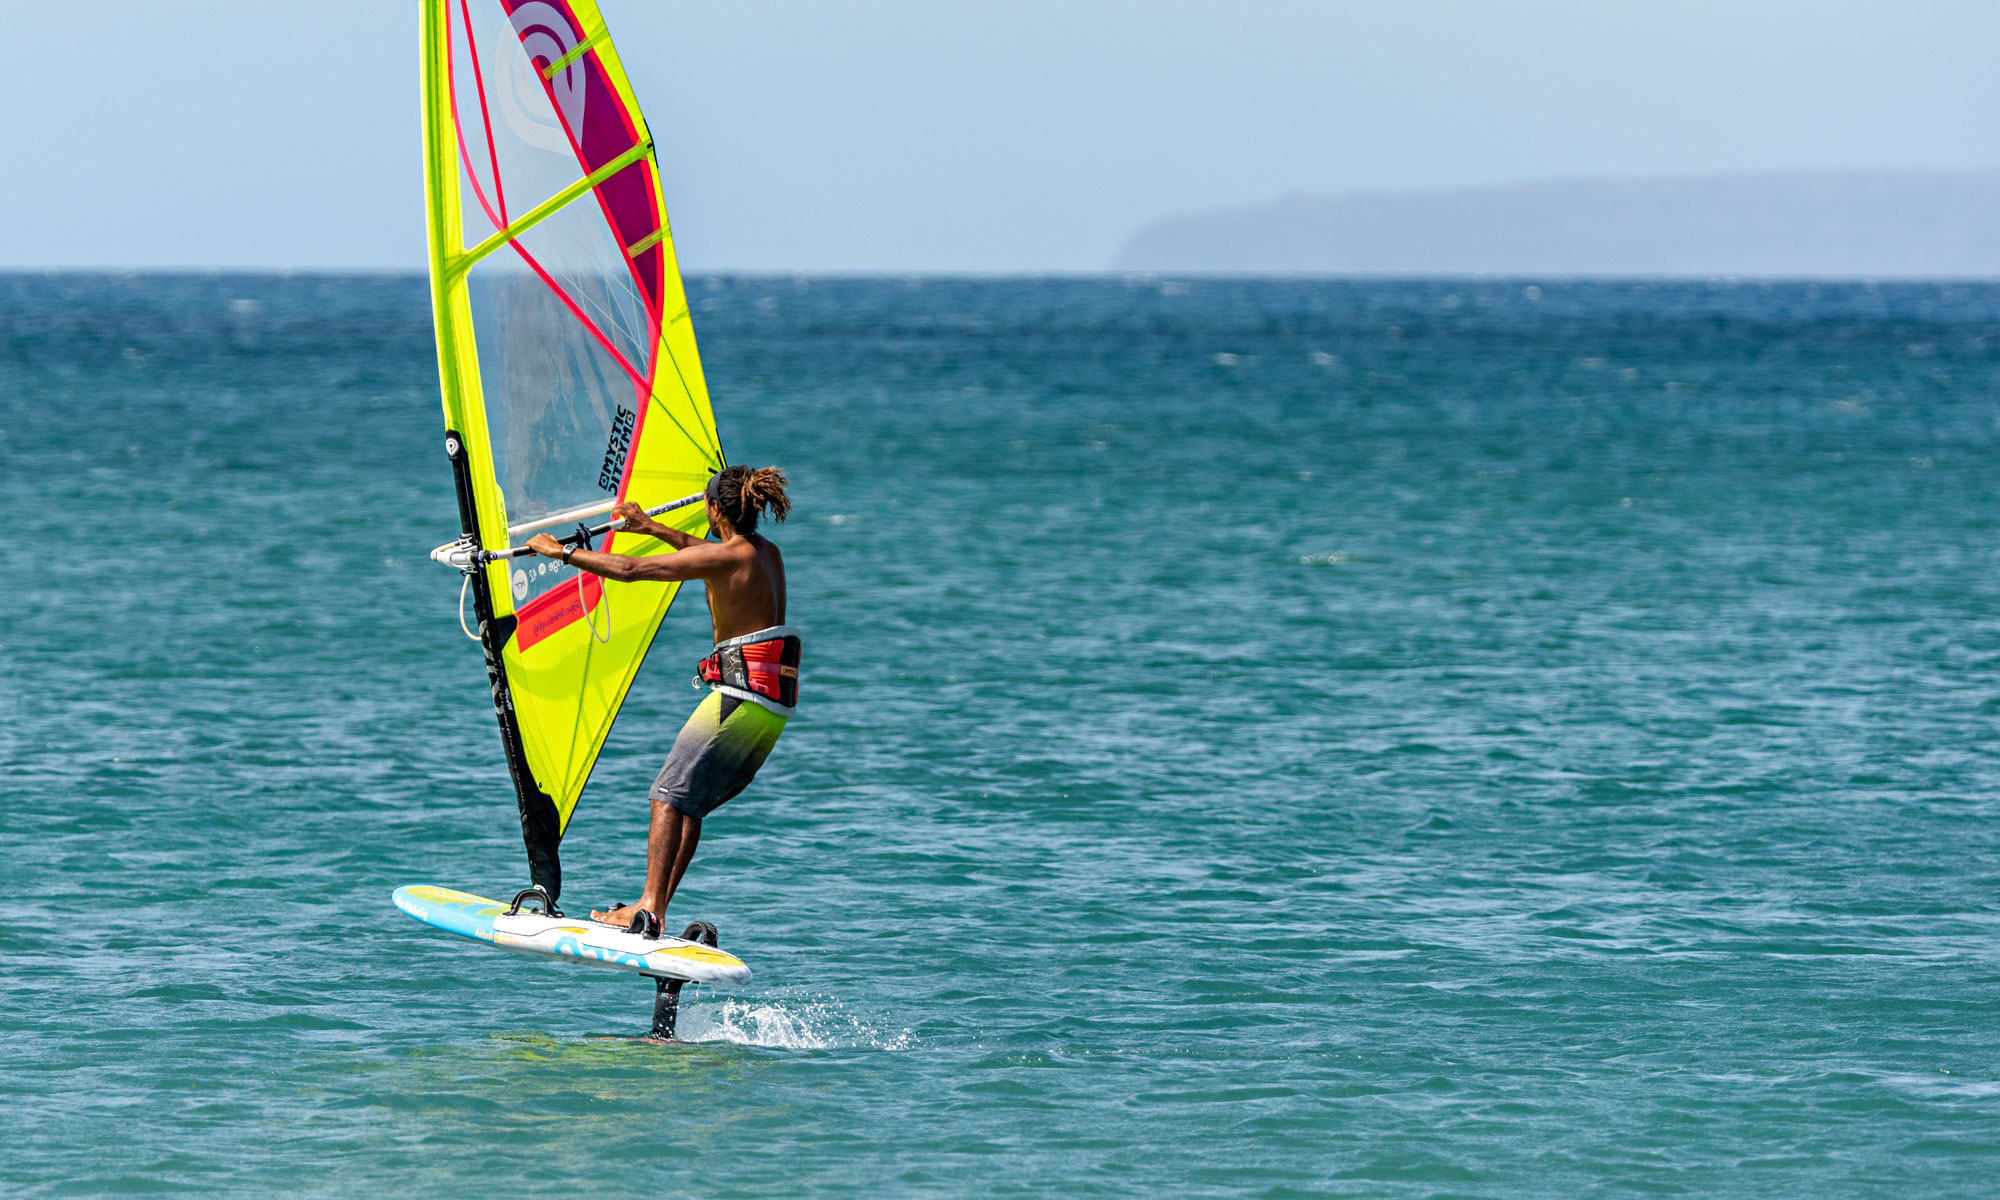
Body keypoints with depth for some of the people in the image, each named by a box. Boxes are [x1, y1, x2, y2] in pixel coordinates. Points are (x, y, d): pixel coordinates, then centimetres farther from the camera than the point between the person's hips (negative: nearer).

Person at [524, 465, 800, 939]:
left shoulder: (726, 557, -13)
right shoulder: (767, 553, 13)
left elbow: (629, 569, -13)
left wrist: (561, 551, -3)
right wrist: (651, 527, 41)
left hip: (743, 695, -9)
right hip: (775, 706, 9)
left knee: (670, 795, -7)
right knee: (688, 801, 14)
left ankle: (649, 913, -15)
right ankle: (654, 907, 10)